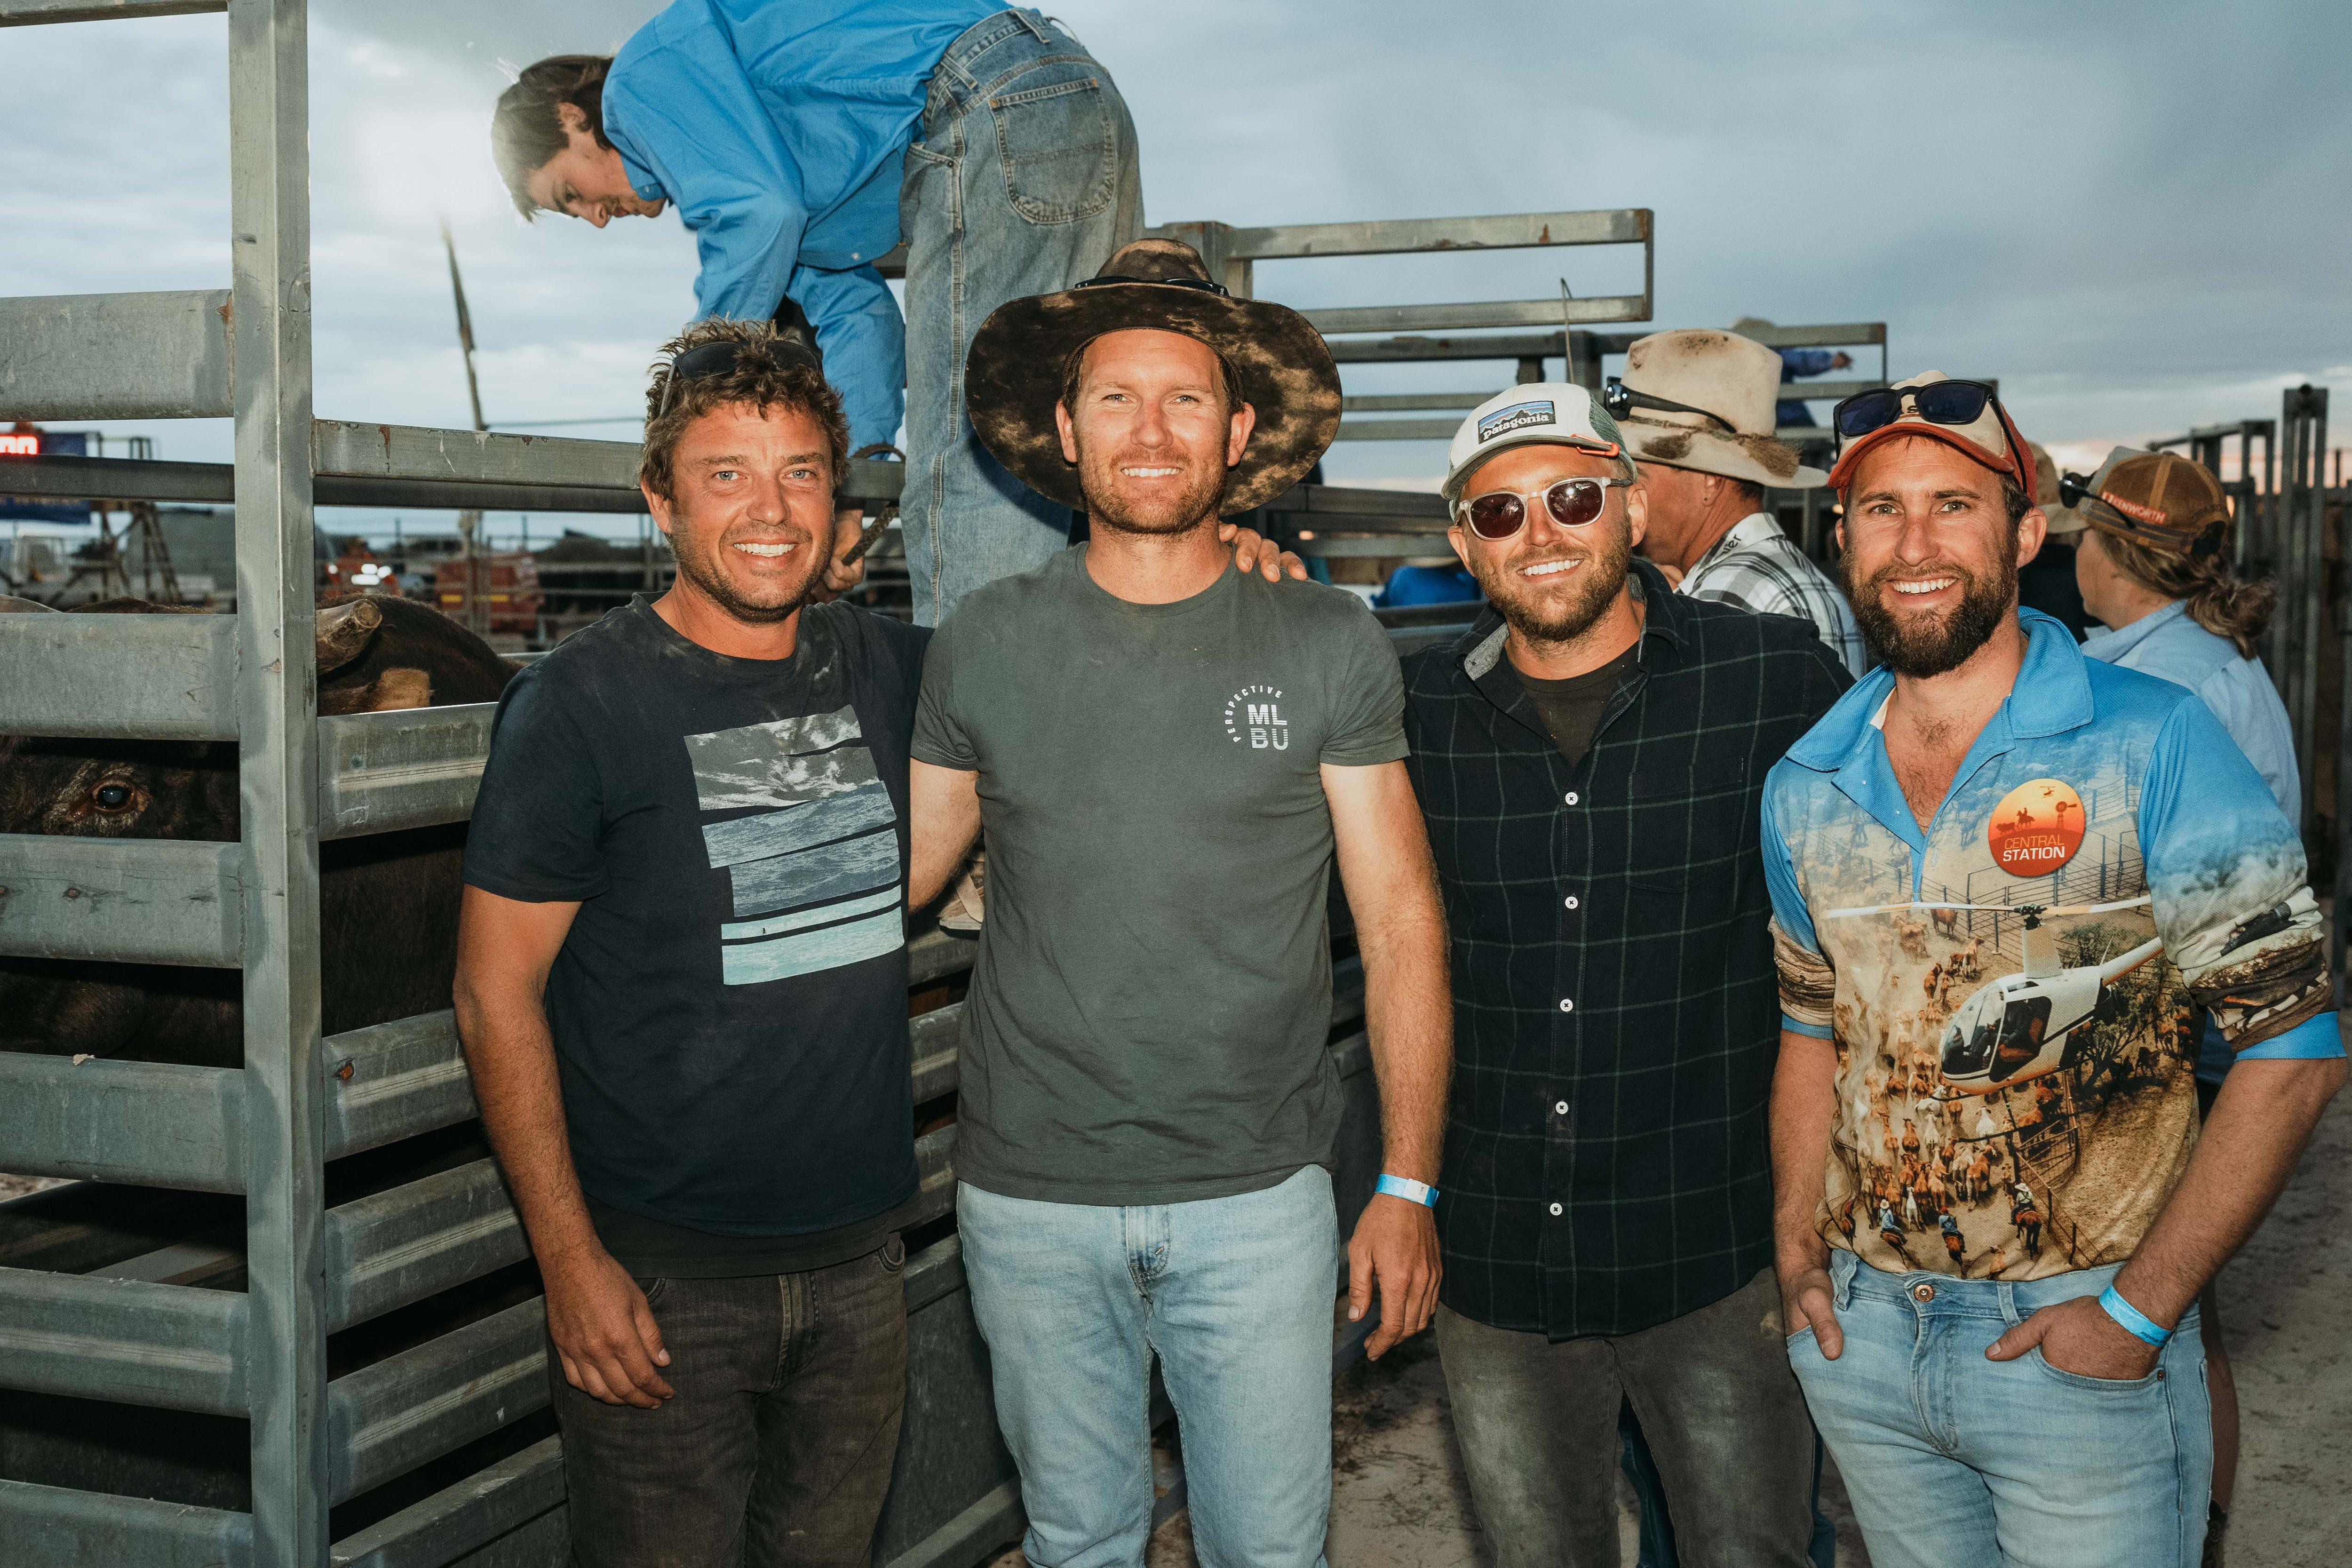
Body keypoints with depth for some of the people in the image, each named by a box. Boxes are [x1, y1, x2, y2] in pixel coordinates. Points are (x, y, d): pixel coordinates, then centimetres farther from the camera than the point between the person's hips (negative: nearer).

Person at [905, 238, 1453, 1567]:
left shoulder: (1332, 648, -4)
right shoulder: (985, 645, 0)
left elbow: (1402, 925, -2)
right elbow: (889, 880, 10)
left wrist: (1410, 1188, -4)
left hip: (1259, 1201, -1)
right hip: (1033, 1203, 1)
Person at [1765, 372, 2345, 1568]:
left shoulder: (2152, 743, -11)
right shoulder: (1802, 788, 4)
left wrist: (2141, 1309, -15)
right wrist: (1797, 1251, 5)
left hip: (2080, 1349, -4)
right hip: (1861, 1337, 4)